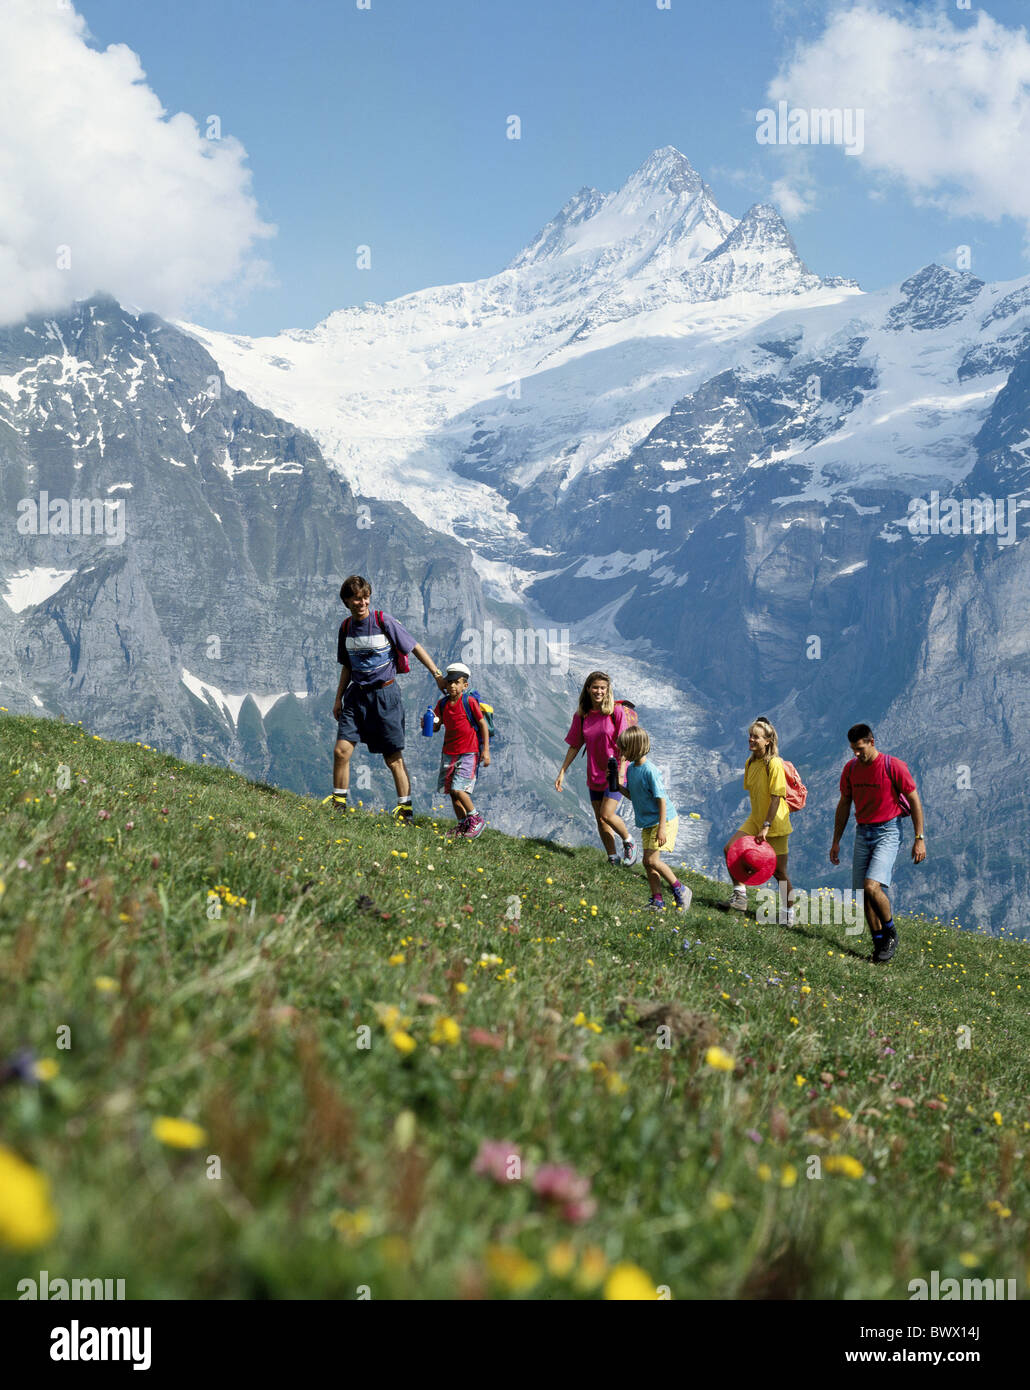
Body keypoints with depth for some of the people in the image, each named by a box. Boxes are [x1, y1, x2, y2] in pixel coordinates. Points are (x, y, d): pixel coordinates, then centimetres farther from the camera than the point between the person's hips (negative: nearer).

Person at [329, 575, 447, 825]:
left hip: (385, 693, -5)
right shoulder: (346, 627, 8)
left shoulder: (384, 622, -9)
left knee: (393, 757, -1)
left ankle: (406, 810, 9)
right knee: (341, 750, -6)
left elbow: (415, 648, -3)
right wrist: (338, 698, 18)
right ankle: (338, 804, 7)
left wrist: (437, 674, -8)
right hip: (357, 693, 5)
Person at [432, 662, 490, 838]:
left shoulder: (470, 702, -9)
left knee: (458, 789, -15)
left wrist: (486, 750, -7)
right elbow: (436, 726, 9)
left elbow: (483, 724, -5)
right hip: (449, 753, 6)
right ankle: (462, 824, 20)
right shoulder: (442, 704, 6)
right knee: (451, 790, 7)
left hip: (468, 753, -6)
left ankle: (476, 819, 3)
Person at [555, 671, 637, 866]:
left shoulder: (616, 712, -12)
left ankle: (629, 843, 12)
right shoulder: (581, 715, 0)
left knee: (607, 815, -14)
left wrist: (620, 774, -20)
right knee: (599, 819, 8)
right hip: (595, 775, 5)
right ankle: (613, 858, 21)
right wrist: (562, 772, 8)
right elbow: (574, 746, 9)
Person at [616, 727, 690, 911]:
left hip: (664, 820, -9)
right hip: (647, 823, 9)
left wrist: (662, 828, -22)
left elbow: (662, 800, -20)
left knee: (652, 860, -14)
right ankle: (657, 900, 15)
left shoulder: (650, 771, -22)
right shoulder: (630, 768, 4)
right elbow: (632, 795, 16)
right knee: (647, 861, 7)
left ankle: (680, 891, 1)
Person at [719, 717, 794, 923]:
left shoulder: (774, 764, -18)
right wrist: (758, 822, 16)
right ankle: (740, 898, 2)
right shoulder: (750, 763, 6)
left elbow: (776, 797, -21)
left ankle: (788, 913, 16)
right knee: (730, 849, -7)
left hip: (775, 823, -7)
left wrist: (766, 826, -24)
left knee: (779, 871, -1)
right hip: (755, 820, 7)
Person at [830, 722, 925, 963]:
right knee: (863, 893, 1)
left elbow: (915, 801, -5)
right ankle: (879, 944, 11)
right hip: (863, 832, 6)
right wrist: (836, 841, 16)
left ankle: (891, 933, 1)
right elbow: (844, 805, 17)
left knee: (872, 886, -21)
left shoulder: (893, 766, -10)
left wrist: (919, 839, -7)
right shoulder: (850, 769, 7)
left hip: (888, 831, -6)